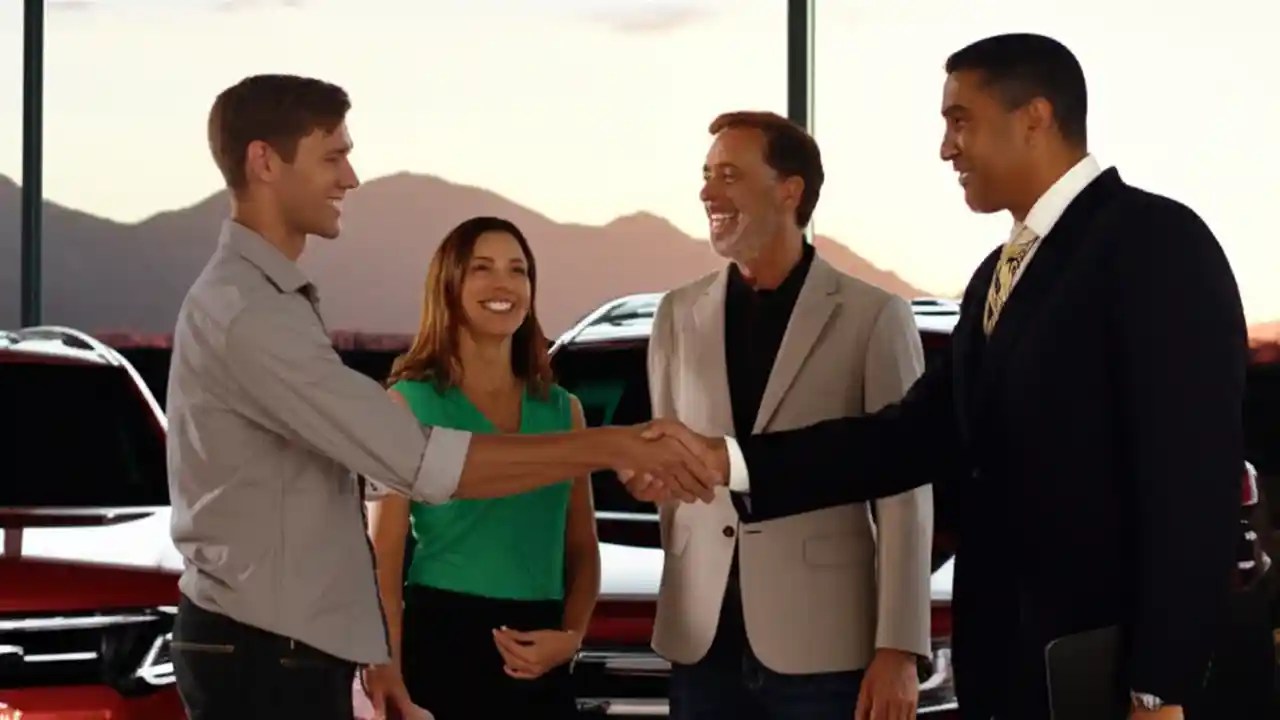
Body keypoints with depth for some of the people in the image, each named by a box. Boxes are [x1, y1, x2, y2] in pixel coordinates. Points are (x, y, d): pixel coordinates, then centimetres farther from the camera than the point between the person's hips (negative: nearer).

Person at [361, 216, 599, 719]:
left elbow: (581, 549, 15)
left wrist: (571, 634, -3)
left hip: (539, 663, 4)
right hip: (441, 643, -4)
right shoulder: (410, 402, 1)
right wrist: (386, 671, -14)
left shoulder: (562, 409, 12)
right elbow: (384, 553, -5)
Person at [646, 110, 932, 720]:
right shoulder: (679, 314, 10)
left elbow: (904, 491, -5)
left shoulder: (873, 316, -2)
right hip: (704, 642, 4)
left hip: (824, 642, -4)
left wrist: (898, 650, -10)